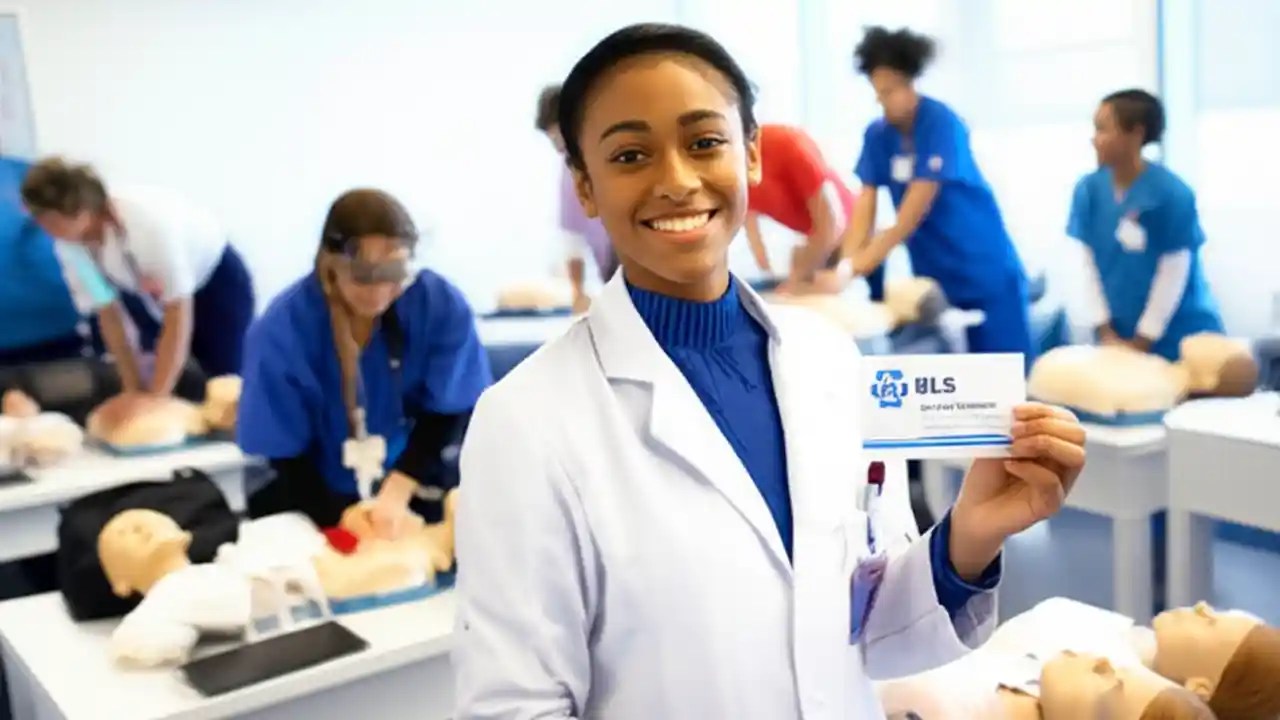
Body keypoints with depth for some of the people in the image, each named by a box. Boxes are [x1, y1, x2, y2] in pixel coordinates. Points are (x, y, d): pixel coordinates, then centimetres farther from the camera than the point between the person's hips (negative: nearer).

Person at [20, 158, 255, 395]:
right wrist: (134, 388, -15)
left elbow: (178, 316, -36)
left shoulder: (149, 220, -40)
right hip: (151, 297, 5)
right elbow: (109, 315, -11)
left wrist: (157, 397, -37)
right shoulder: (71, 246, -21)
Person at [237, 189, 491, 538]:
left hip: (416, 489, 0)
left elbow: (446, 415, -8)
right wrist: (343, 524, -25)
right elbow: (286, 454, -13)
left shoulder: (442, 305, -17)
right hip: (323, 499, 1)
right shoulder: (281, 329, -19)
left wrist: (398, 490, -20)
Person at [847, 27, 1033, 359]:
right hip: (932, 272, 6)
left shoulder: (941, 123, -16)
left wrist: (870, 256, -25)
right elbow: (866, 202, -5)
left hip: (983, 267, -5)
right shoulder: (877, 134, 2)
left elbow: (920, 203, -22)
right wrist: (849, 260, -19)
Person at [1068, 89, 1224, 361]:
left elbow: (1173, 272, -13)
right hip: (1118, 335, 3)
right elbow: (1088, 264, -2)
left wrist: (1142, 341, -10)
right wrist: (1106, 333, -3)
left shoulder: (1172, 193, -16)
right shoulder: (1088, 189, -5)